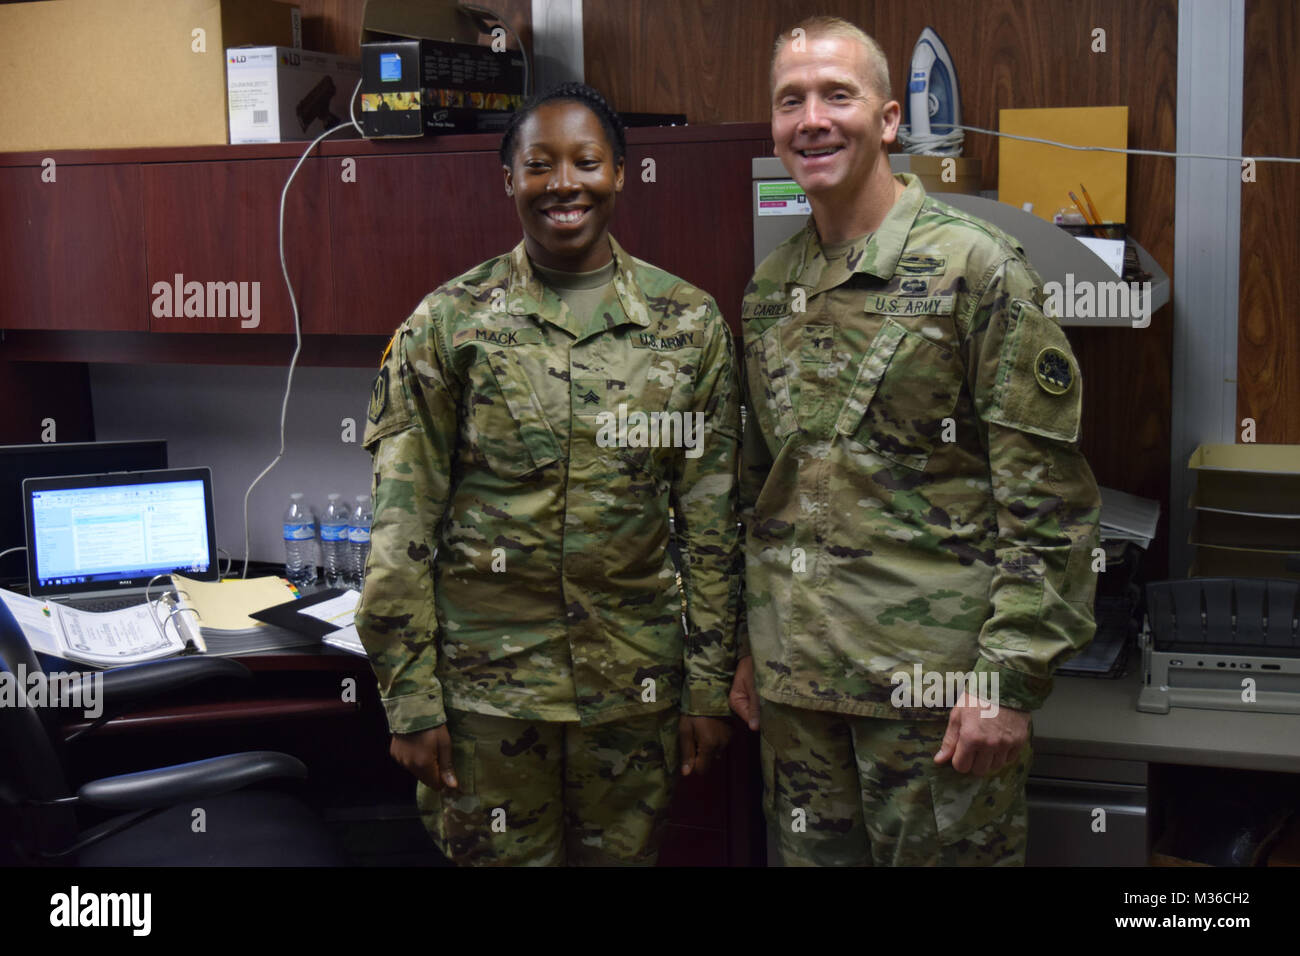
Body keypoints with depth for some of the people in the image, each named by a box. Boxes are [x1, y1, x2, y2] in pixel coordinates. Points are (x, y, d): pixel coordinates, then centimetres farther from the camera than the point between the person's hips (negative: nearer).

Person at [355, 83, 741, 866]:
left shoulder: (689, 323, 1)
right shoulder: (448, 323, -3)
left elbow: (711, 522, 3)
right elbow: (403, 528, -3)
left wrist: (711, 686, 2)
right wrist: (411, 699, -6)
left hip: (636, 684, 2)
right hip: (487, 684, -1)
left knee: (627, 855, 15)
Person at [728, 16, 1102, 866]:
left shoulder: (978, 268, -9)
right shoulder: (768, 292, 10)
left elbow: (1046, 499, -12)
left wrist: (1013, 678, -15)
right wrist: (745, 644, 15)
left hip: (936, 679, -5)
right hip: (797, 674, 6)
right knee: (814, 854, 16)